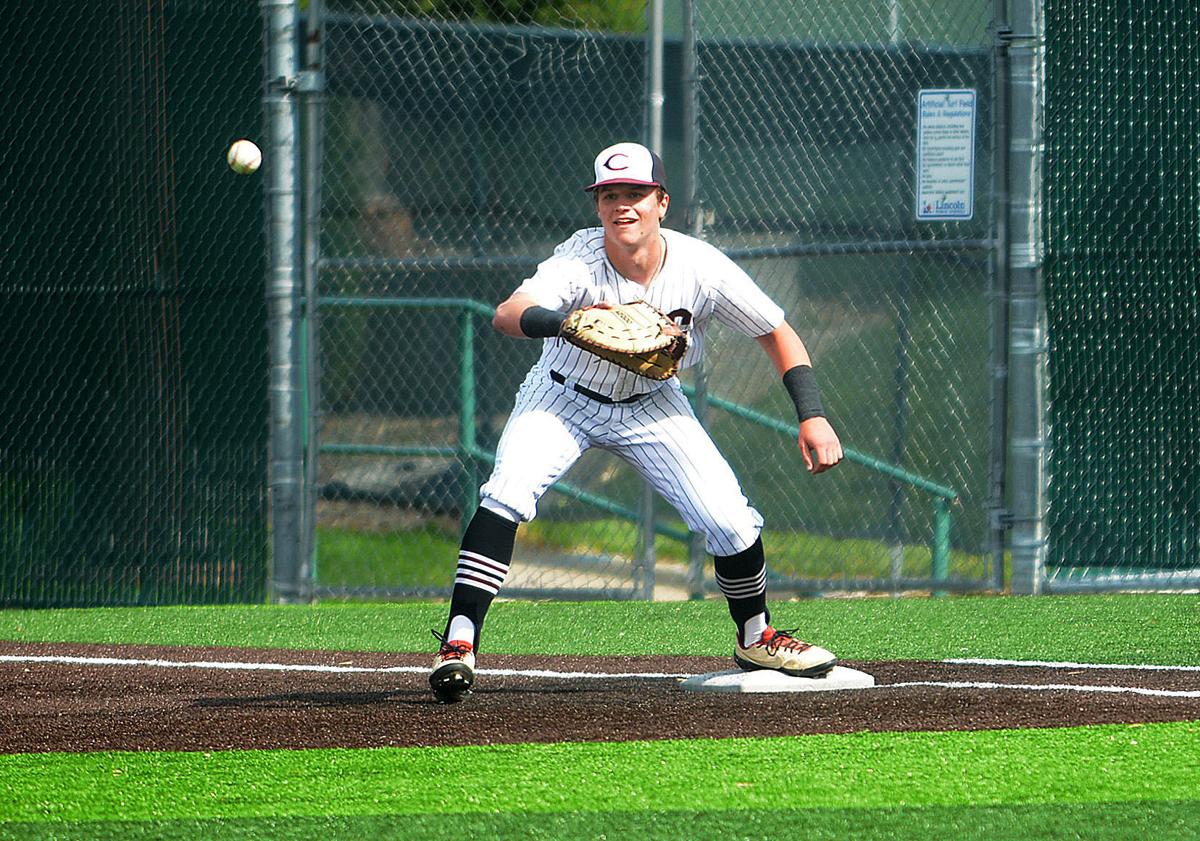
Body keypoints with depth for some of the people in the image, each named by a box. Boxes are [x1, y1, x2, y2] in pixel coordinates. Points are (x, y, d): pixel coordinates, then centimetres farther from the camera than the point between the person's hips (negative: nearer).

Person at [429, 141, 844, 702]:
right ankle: (460, 642, -21)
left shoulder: (700, 268, -23)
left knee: (729, 519, -9)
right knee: (506, 493, -27)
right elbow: (507, 314, -48)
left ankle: (755, 637, 19)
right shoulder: (578, 262, -31)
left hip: (651, 406, 2)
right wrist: (565, 322, -69)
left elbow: (776, 334, -9)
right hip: (564, 398, -2)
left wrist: (812, 416, -19)